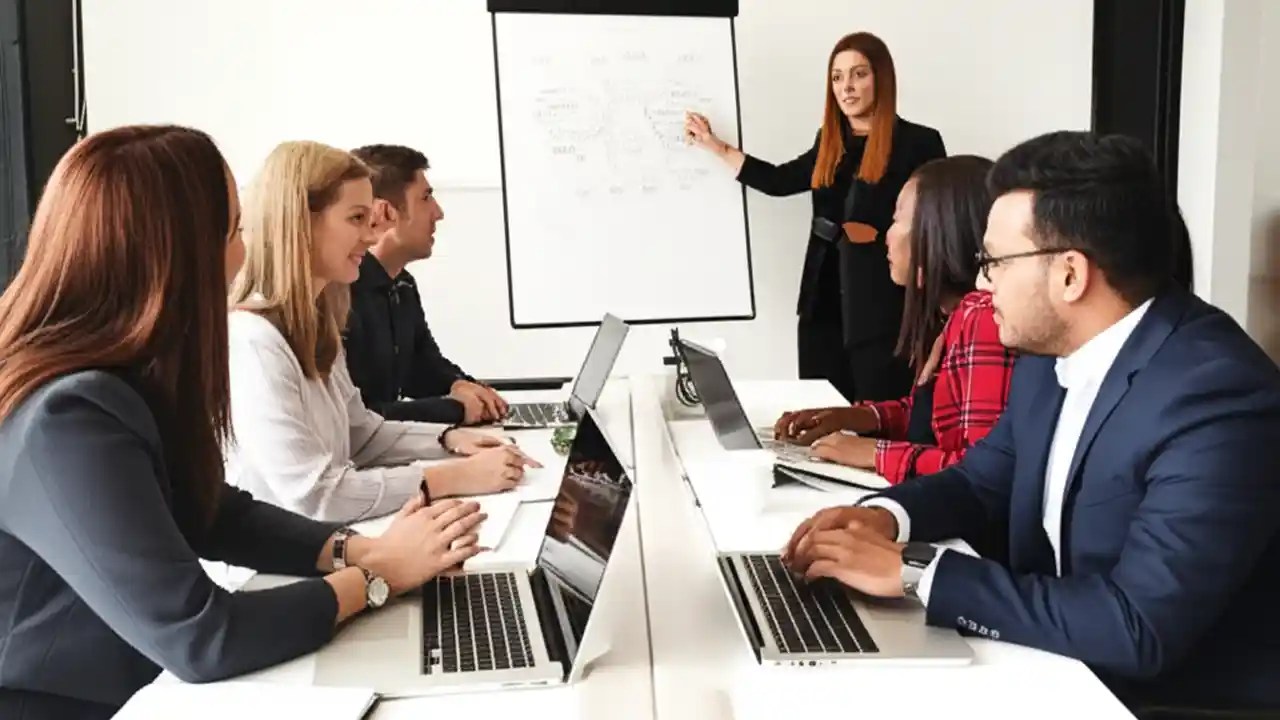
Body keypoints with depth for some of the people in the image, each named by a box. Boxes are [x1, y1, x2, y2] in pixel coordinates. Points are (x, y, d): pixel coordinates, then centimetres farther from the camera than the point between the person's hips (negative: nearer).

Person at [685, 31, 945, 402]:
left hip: (884, 311, -6)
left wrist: (878, 235, -18)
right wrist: (714, 145, 18)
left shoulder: (918, 142, -4)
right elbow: (780, 180, 19)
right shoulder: (830, 144, 14)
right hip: (825, 308, 6)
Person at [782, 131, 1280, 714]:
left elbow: (1138, 628, -31)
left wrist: (913, 570, -27)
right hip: (1058, 665, 7)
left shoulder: (1217, 396, -26)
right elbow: (982, 480, 12)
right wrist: (889, 514, -9)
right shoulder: (1051, 352, -1)